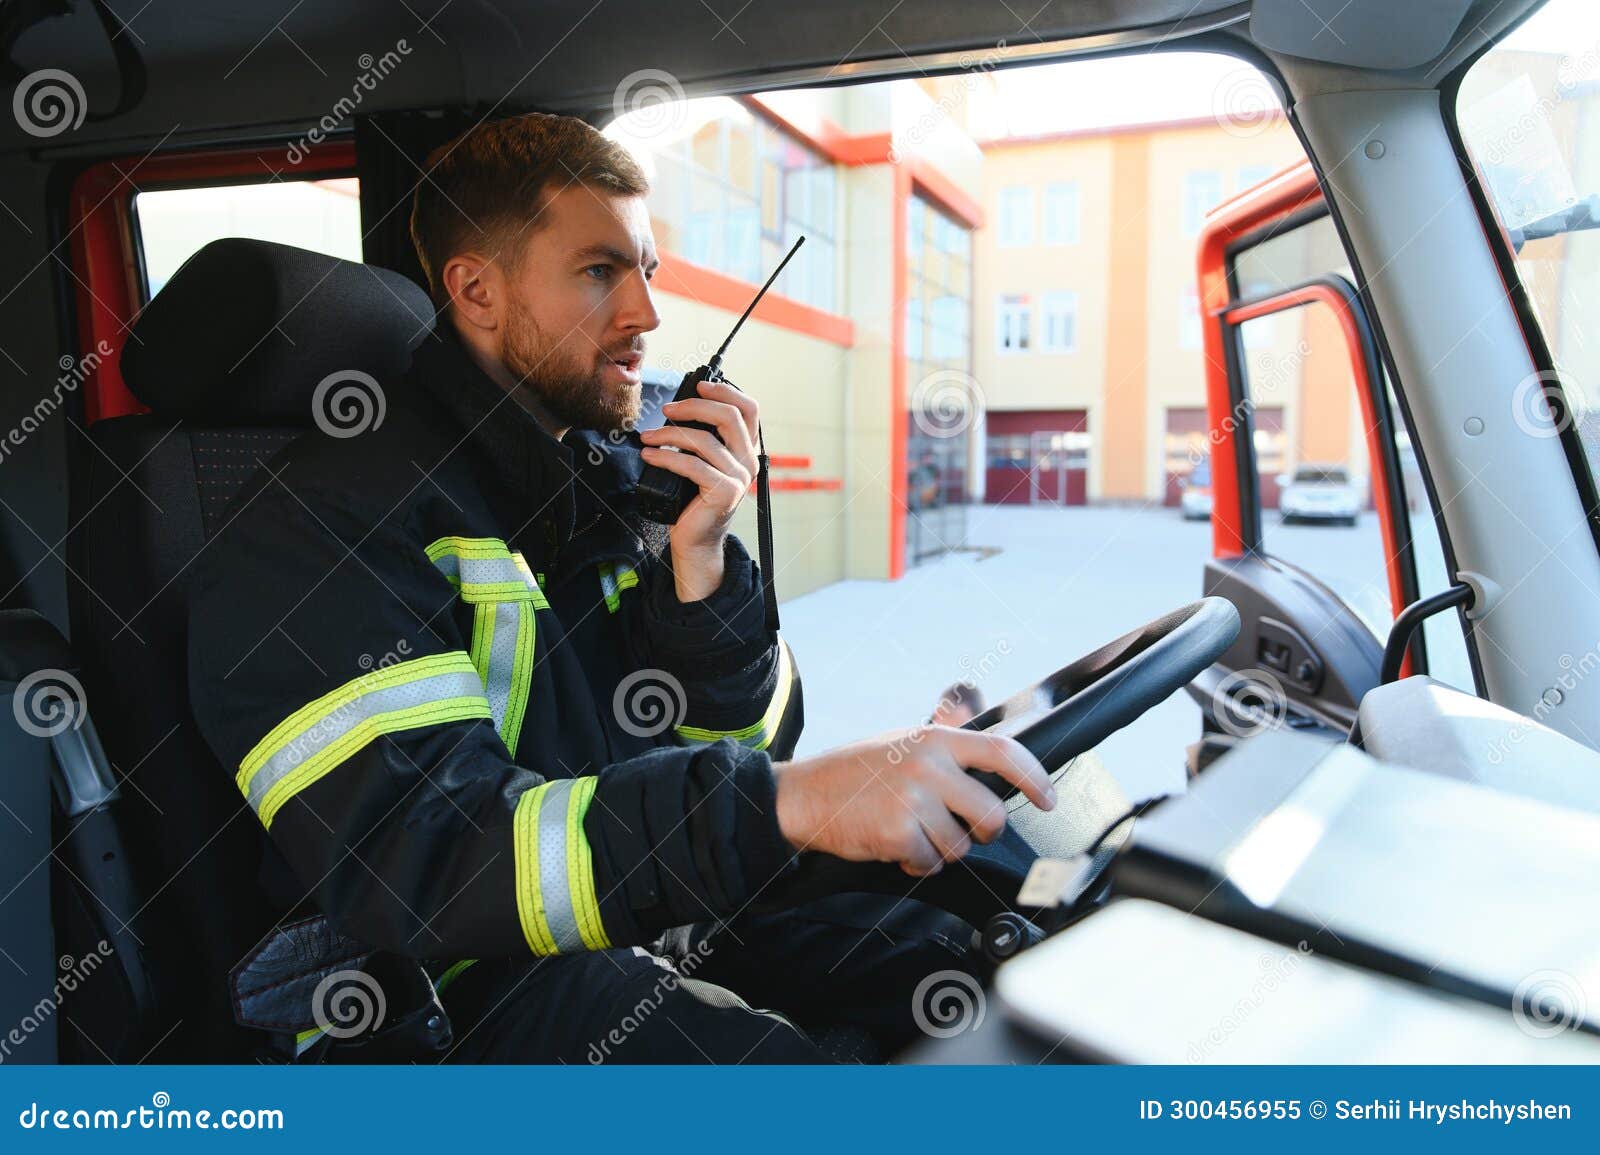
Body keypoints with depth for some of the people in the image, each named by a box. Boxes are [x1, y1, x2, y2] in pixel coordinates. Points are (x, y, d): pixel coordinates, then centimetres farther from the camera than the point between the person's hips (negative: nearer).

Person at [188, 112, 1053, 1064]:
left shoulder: (626, 470, 5)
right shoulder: (329, 513, -14)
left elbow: (744, 747, 4)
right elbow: (412, 862, -27)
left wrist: (701, 563, -14)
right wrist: (788, 804, -37)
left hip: (665, 906, 6)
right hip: (461, 979, -5)